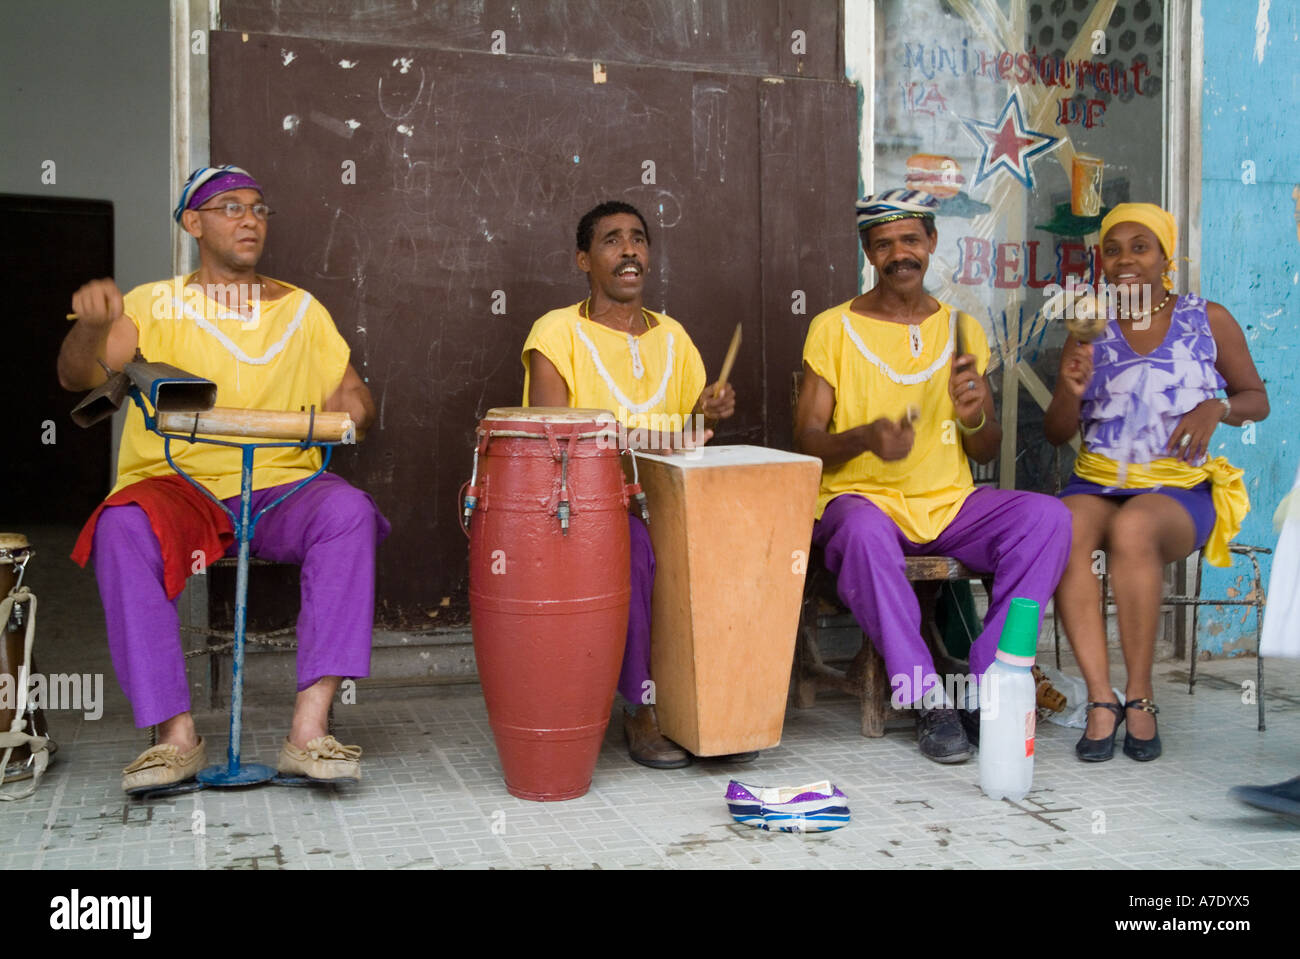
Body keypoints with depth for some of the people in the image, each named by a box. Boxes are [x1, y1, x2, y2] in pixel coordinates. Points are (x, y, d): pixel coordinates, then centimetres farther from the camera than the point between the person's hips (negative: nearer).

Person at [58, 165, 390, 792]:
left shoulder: (301, 311, 16)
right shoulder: (154, 306, 10)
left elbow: (355, 399, 17)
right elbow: (78, 376, -3)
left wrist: (351, 409, -9)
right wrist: (92, 324, -26)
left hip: (281, 488, 1)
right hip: (174, 485, -1)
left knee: (348, 511, -31)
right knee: (124, 528, -34)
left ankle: (309, 727, -33)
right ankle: (176, 735, -25)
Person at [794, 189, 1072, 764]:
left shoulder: (961, 329, 13)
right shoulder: (833, 329, 3)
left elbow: (986, 453, 14)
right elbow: (805, 443, -3)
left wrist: (975, 417, -10)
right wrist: (865, 437, -24)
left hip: (949, 503, 4)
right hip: (861, 498, -3)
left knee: (1047, 517, -22)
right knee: (865, 531, -38)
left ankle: (985, 689, -18)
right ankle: (929, 703, -26)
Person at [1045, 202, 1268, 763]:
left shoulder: (1208, 321, 9)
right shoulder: (1090, 332, 12)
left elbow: (1257, 399, 15)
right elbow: (1056, 434, 10)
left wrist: (1217, 407, -8)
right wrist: (1072, 392, -12)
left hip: (1181, 489, -2)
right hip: (1097, 484, 2)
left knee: (1133, 528, -37)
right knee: (1063, 528, -34)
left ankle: (1139, 697, -24)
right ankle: (1100, 700, -31)